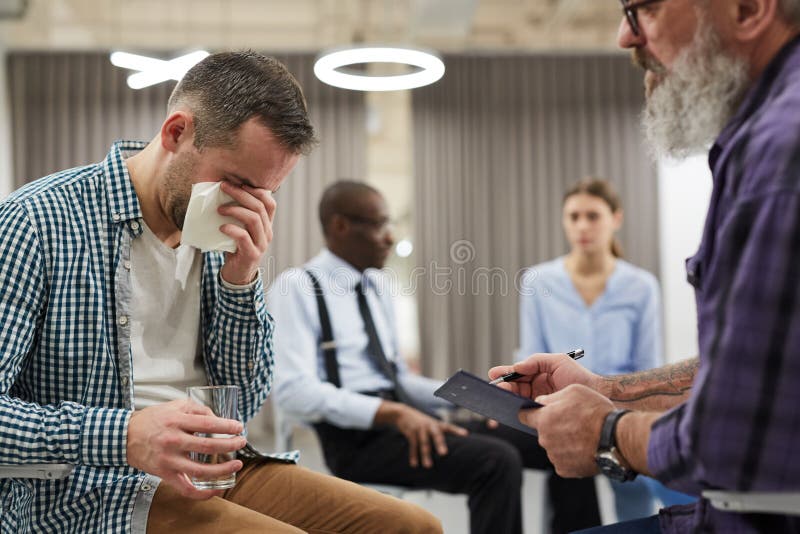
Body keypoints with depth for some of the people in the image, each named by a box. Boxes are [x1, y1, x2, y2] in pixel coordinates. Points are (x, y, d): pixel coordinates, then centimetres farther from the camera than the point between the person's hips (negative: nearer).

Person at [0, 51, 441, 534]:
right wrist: (124, 436, -31)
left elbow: (245, 404, 8)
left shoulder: (218, 234, 8)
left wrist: (241, 279, -7)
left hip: (214, 471, 6)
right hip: (90, 493, -6)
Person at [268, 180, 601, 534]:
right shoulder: (297, 287, -5)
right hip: (354, 439, -7)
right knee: (497, 461, -29)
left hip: (404, 421, 7)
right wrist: (395, 412, -26)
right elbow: (294, 392, -17)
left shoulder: (378, 286, 18)